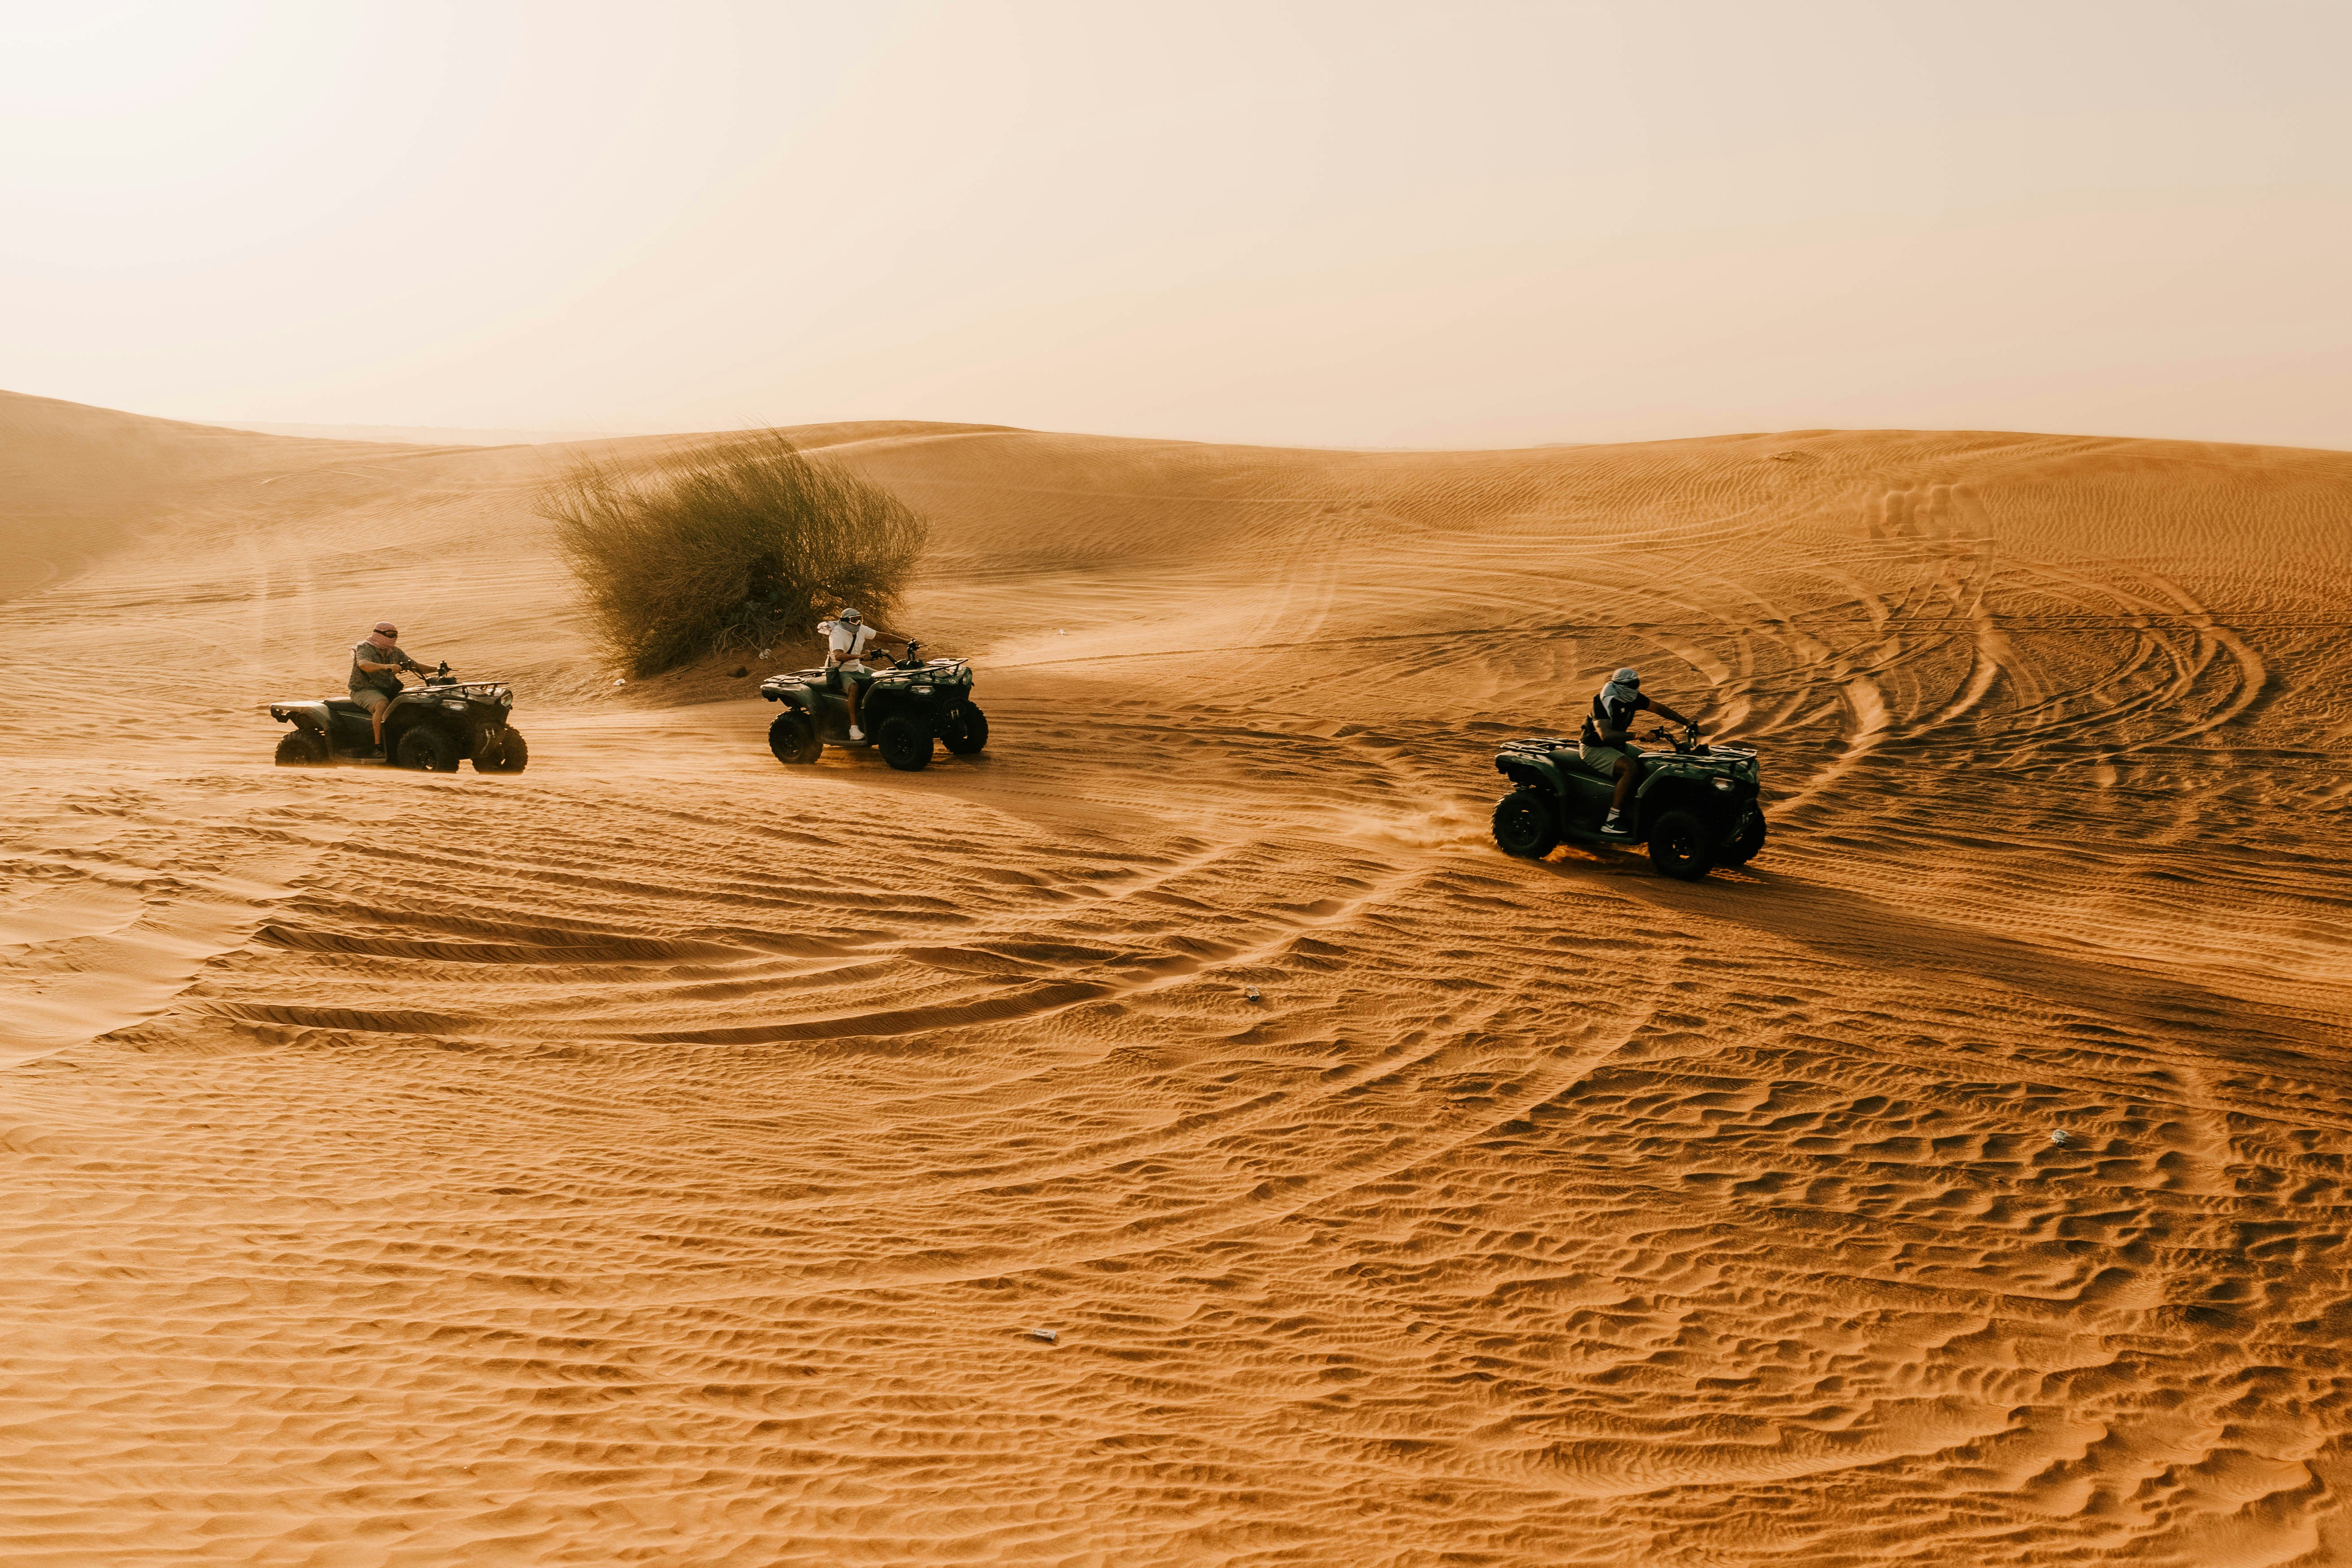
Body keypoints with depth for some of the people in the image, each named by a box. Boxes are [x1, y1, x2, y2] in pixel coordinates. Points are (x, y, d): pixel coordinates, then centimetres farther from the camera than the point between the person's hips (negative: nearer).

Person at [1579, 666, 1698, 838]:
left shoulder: (1633, 698, -4)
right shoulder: (1603, 701, -27)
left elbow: (1659, 708, 11)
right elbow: (1605, 735, -40)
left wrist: (1688, 723, 9)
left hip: (1617, 745, 9)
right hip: (1595, 749, -9)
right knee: (1631, 769, -30)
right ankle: (1611, 822, -30)